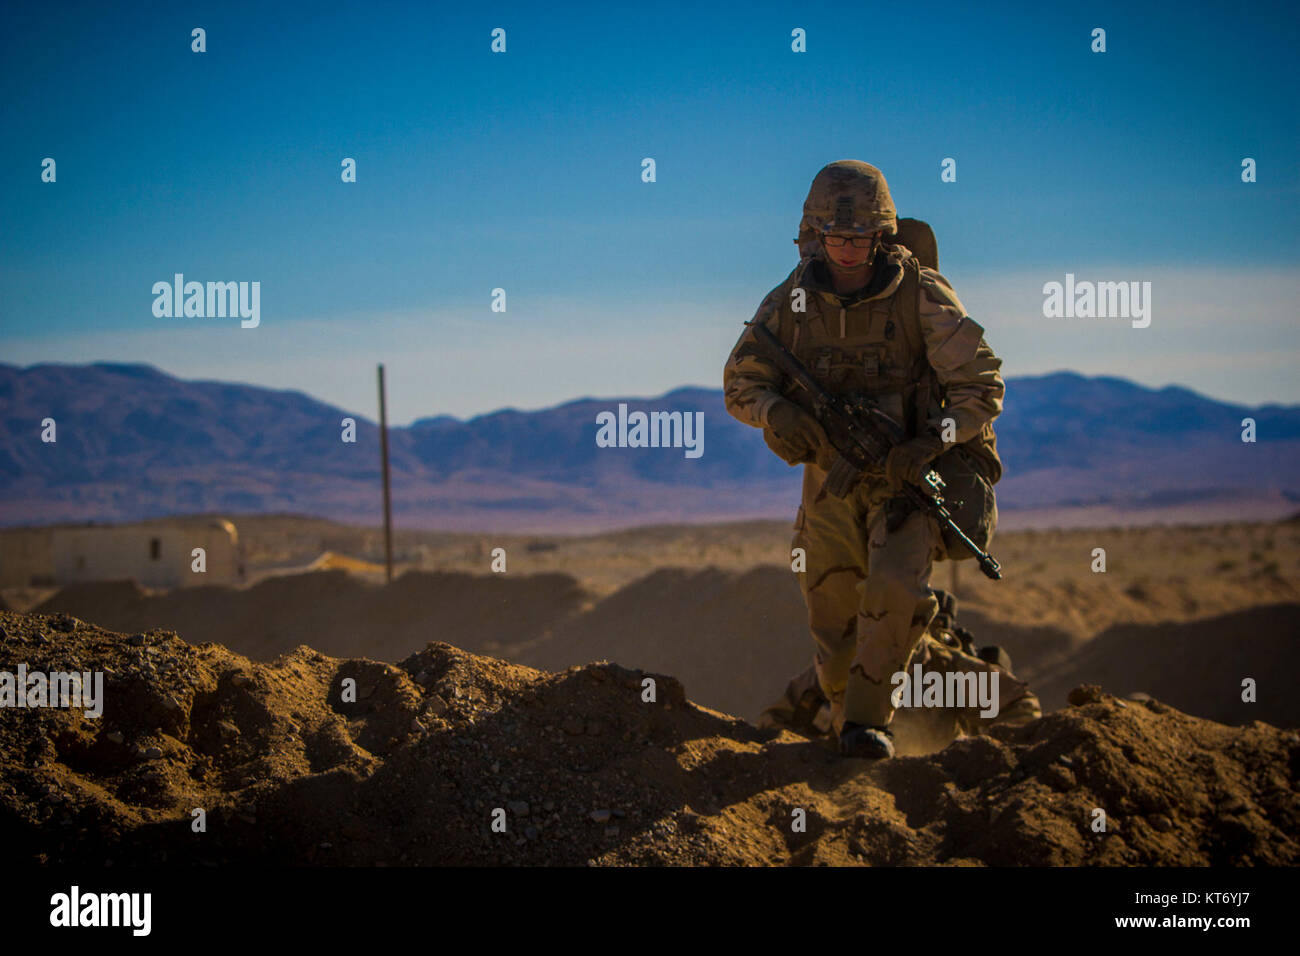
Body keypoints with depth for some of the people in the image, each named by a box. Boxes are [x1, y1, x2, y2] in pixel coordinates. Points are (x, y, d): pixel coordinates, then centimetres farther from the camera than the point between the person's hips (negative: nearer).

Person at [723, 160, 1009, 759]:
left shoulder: (922, 296, -15)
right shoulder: (792, 301, -7)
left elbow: (981, 385, -13)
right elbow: (741, 383, 2)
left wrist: (931, 444, -29)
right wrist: (777, 413, -21)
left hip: (908, 477, -2)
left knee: (894, 590, -27)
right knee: (835, 631, 4)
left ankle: (868, 717, -13)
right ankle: (844, 719, 32)